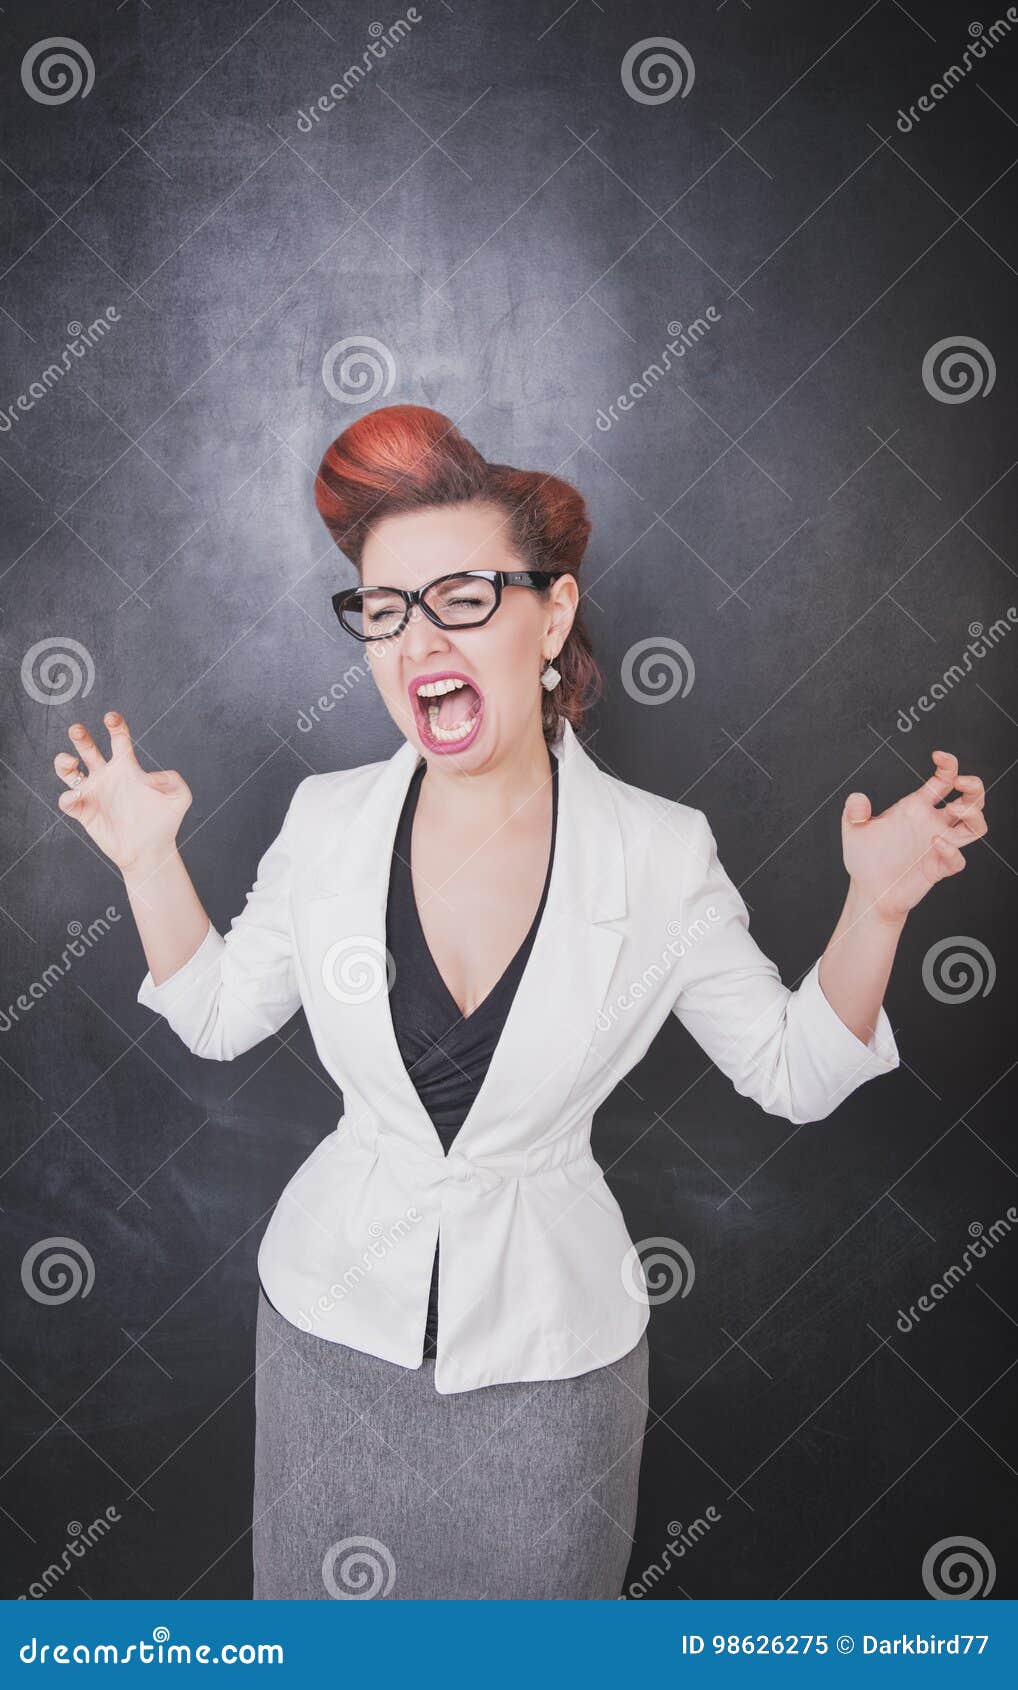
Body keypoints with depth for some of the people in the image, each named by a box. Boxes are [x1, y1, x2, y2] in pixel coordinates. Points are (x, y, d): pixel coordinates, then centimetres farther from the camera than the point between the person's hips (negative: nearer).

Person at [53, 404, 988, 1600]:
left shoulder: (661, 855, -15)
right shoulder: (327, 821, -10)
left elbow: (795, 1073, -5)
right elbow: (219, 1016, 4)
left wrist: (875, 906, -19)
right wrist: (151, 861, -6)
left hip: (552, 1358, -1)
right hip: (335, 1324, 2)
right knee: (333, 1609, 23)